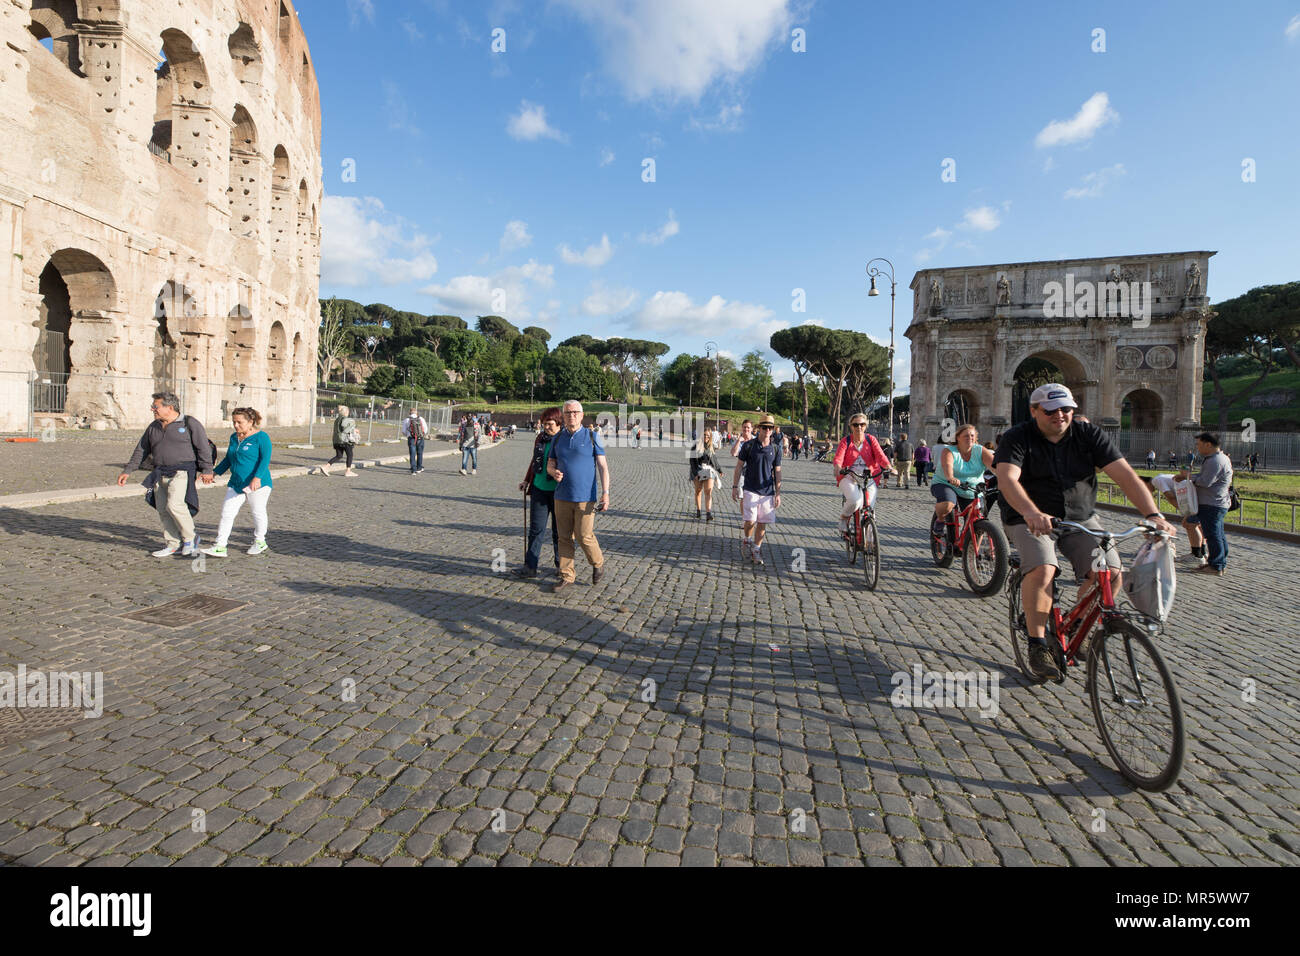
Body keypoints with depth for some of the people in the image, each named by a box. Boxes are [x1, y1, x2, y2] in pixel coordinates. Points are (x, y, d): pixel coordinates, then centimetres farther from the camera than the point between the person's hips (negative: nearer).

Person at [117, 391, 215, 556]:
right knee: (163, 510, 4)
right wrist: (127, 471, 19)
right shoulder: (153, 427, 17)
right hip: (160, 474, 7)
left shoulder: (189, 423, -2)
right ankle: (172, 544, 13)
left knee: (174, 504, -20)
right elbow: (141, 450, 23)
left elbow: (203, 448, -6)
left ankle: (190, 538, -3)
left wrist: (206, 470, -13)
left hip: (182, 472, -7)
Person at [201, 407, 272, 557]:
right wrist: (214, 472, 21)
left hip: (258, 484, -7)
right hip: (236, 484, 7)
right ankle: (220, 546, 1)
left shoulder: (261, 437, -8)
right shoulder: (234, 438, 15)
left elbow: (265, 459, -17)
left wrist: (257, 477, -28)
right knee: (227, 512, 0)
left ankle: (260, 541, 23)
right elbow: (228, 459, 27)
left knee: (258, 511, 5)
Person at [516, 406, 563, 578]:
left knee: (558, 531, 8)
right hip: (539, 489, 4)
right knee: (535, 528, 2)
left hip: (558, 492, -4)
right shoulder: (541, 438, 8)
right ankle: (530, 566, 7)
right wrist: (526, 480, 18)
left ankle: (561, 565, 23)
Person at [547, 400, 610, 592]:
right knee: (565, 538, 6)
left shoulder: (592, 436, -2)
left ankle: (598, 564, 23)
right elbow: (550, 464, 14)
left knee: (584, 536, -4)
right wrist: (554, 472, -12)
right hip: (562, 497, 4)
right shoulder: (558, 438, 9)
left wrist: (605, 493, -13)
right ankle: (566, 576, 17)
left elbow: (603, 466, -4)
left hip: (585, 497, -4)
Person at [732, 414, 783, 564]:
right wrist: (735, 487, -1)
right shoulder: (748, 445, -2)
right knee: (750, 520, -11)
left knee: (763, 523, 4)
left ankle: (756, 549, 19)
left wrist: (778, 493, 5)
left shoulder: (775, 448, 5)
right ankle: (747, 541, 18)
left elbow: (777, 472, 9)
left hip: (768, 492, 2)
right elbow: (738, 466, 3)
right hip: (751, 490, -2)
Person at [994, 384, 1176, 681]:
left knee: (1110, 573, -16)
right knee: (1042, 569, -29)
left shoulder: (1089, 435, -1)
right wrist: (1031, 512, -47)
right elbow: (1007, 479, -28)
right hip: (1030, 519, -4)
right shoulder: (1018, 438, -11)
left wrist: (1153, 515, -24)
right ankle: (1038, 645, -13)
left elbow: (1125, 474, -10)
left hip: (1080, 518, 4)